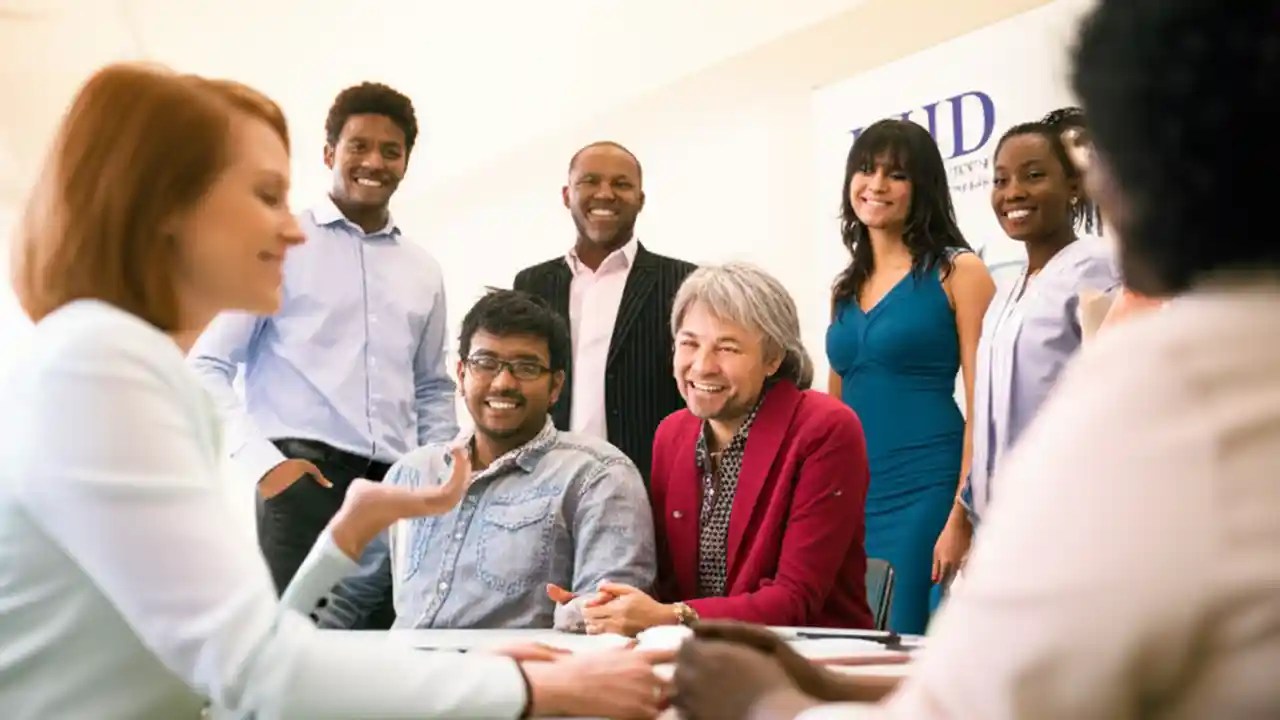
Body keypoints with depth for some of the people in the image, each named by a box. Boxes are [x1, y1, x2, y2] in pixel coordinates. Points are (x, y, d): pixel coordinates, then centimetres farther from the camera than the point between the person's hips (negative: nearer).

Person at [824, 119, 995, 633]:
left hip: (927, 493, -6)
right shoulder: (846, 288, 15)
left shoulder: (957, 272, -2)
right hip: (852, 497, 6)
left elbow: (983, 408, -8)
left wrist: (961, 518, -16)